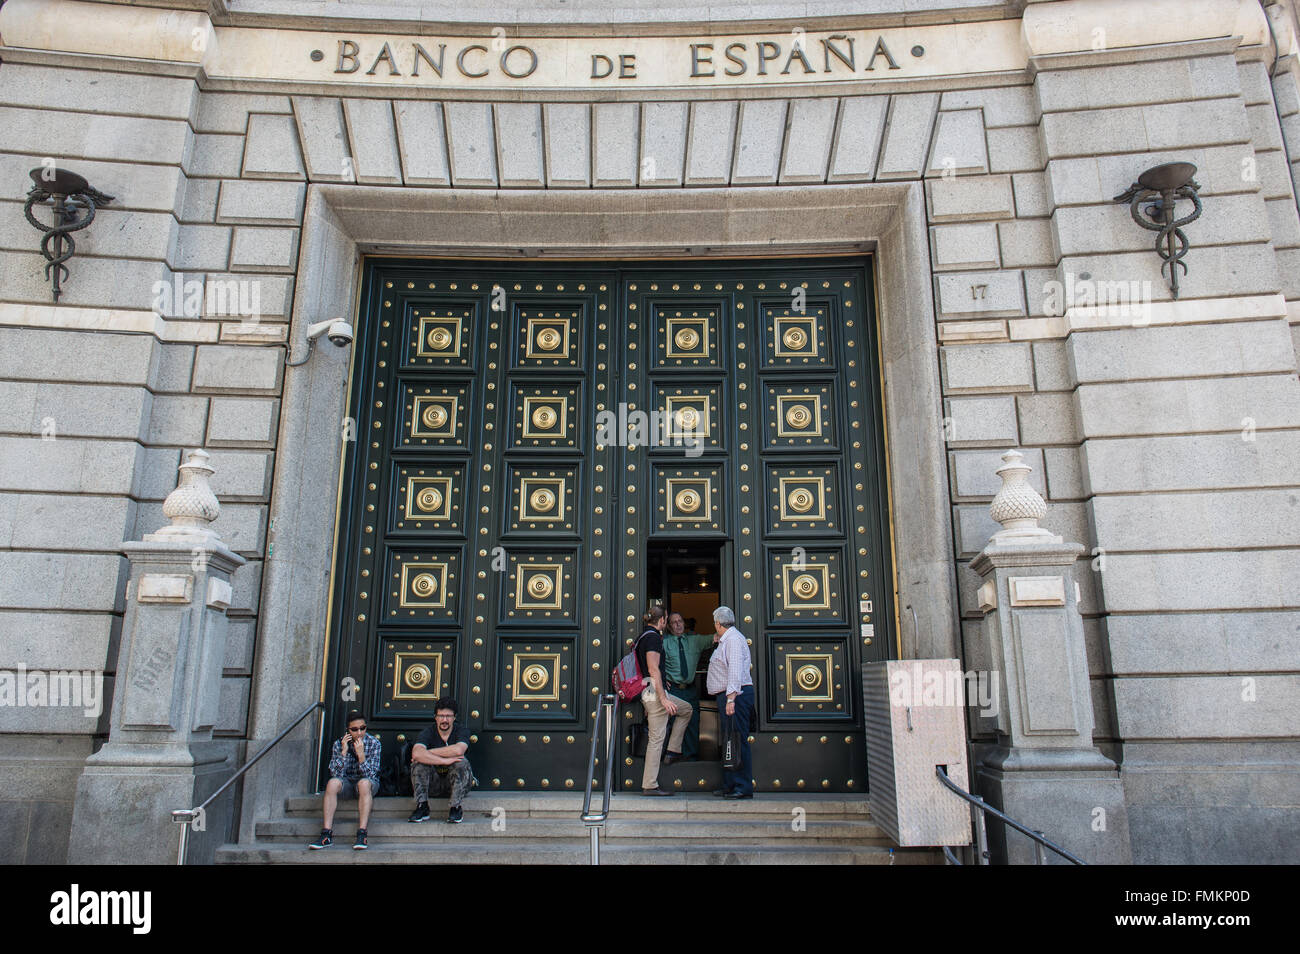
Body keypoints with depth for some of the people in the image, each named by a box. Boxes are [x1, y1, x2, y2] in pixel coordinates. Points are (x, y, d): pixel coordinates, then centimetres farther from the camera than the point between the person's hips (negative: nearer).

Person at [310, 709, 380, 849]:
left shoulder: (373, 743, -10)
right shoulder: (339, 743, -4)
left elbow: (370, 775, -16)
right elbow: (335, 773, -13)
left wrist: (361, 754, -28)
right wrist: (344, 752, -23)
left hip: (369, 785, -2)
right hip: (347, 783, 2)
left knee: (364, 783, -36)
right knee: (333, 782, -30)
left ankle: (362, 833, -37)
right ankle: (327, 834, -31)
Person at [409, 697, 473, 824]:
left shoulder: (461, 731, -7)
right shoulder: (428, 732, -5)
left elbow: (458, 750, -31)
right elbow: (416, 753, -27)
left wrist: (428, 753, -23)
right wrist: (445, 761, -33)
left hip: (457, 781, -1)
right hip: (435, 783, 1)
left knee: (462, 762, -29)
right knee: (418, 763, -21)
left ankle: (455, 808, -22)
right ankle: (422, 807, -19)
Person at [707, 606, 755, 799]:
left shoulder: (733, 639, -12)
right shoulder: (725, 640, 21)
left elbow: (735, 669, -22)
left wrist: (731, 698, -26)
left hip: (736, 695, -11)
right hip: (727, 696, 11)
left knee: (738, 741, -9)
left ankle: (743, 787, -8)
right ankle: (729, 785, 18)